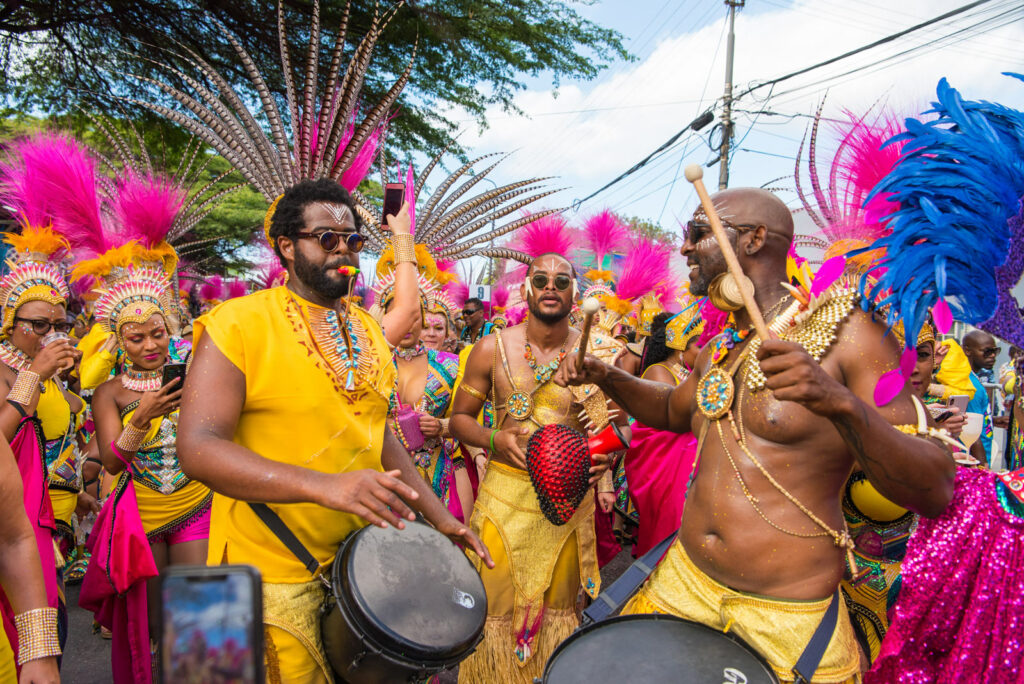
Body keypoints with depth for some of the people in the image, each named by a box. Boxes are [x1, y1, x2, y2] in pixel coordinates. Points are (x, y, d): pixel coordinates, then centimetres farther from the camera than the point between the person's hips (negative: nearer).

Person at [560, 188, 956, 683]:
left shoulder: (844, 333, -14)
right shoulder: (718, 350, 8)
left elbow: (935, 493, -18)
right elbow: (675, 410, 29)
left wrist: (841, 403, -36)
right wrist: (606, 377, 10)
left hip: (788, 615, -6)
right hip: (682, 580, 6)